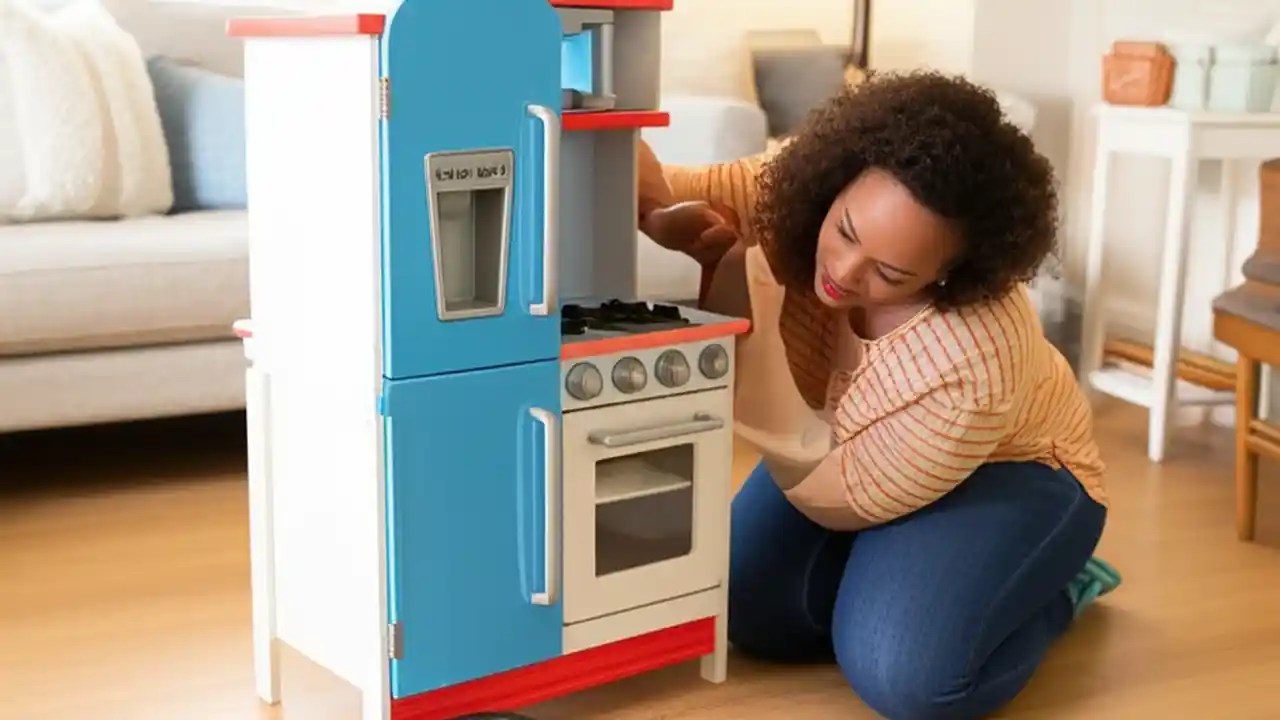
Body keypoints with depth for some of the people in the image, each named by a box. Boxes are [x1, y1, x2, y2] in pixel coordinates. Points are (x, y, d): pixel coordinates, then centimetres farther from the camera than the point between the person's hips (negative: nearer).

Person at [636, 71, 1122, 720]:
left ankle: (1051, 586, 4)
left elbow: (833, 502, -31)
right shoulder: (792, 188, -30)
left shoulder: (973, 367, -42)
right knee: (754, 613, -9)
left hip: (1007, 466, -5)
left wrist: (749, 323, -40)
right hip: (846, 444, 5)